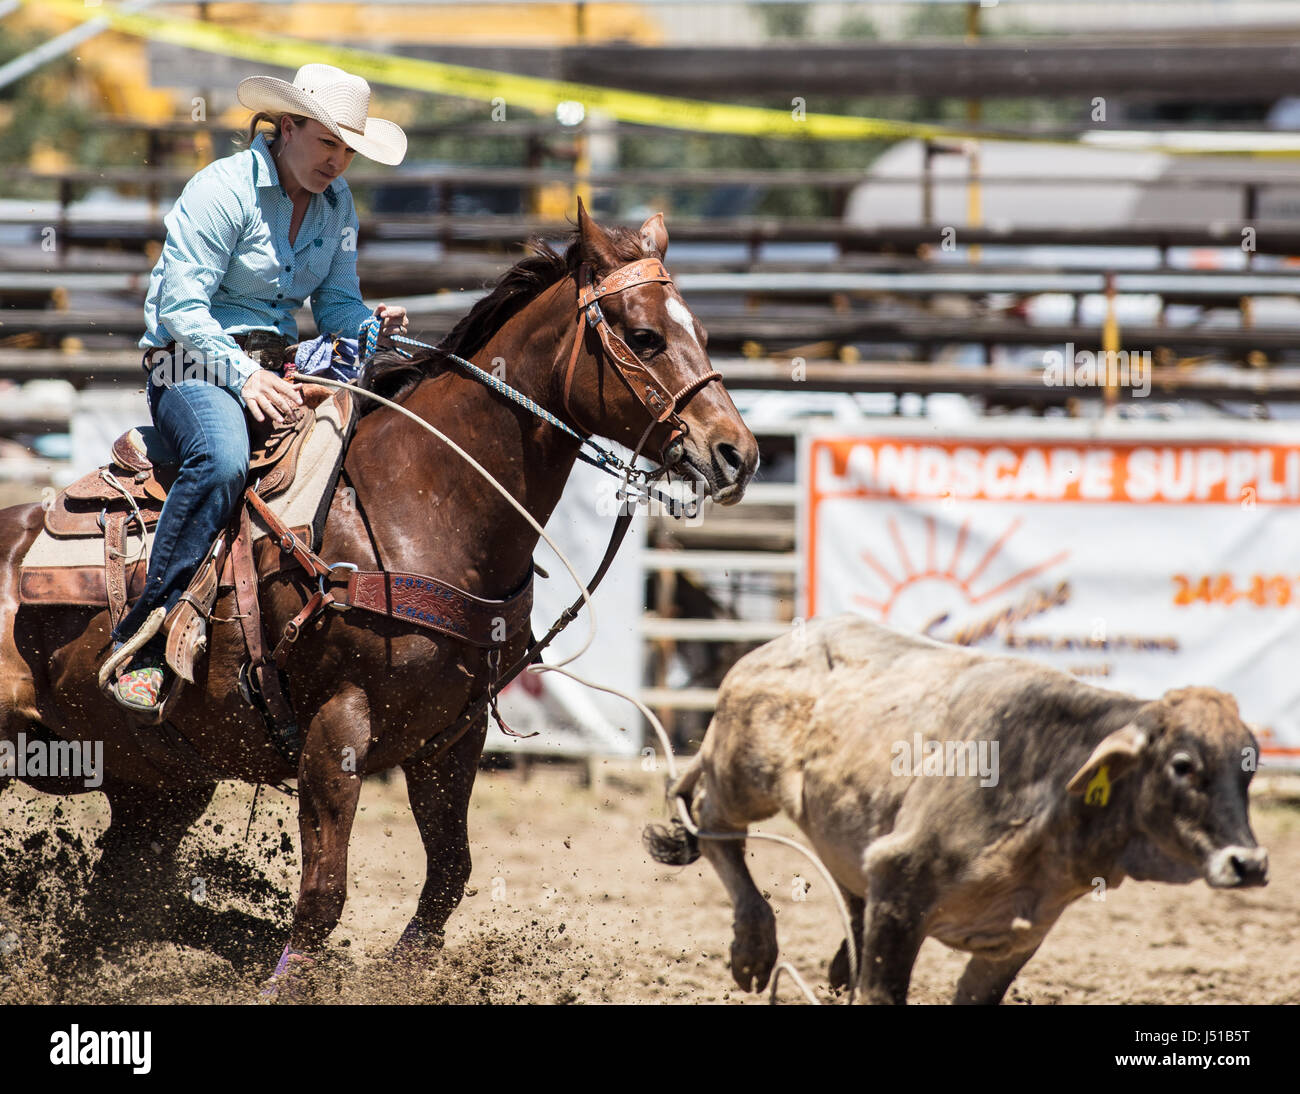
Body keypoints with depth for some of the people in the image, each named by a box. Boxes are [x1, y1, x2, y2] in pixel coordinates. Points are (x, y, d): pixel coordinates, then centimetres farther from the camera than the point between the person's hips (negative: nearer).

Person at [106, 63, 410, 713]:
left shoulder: (336, 203, 11)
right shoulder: (223, 189, -12)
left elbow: (336, 304, 14)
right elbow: (180, 306, -16)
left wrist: (372, 326, -10)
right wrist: (241, 375, -29)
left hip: (275, 364, 7)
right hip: (191, 362, -7)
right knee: (222, 459, -38)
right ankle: (141, 642, -34)